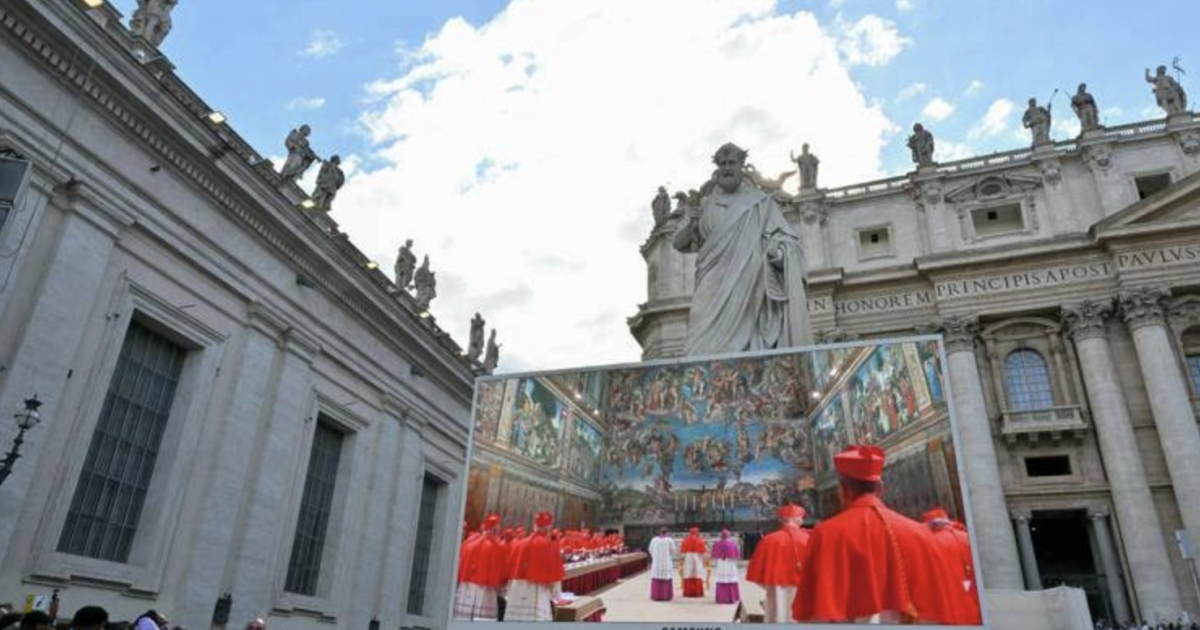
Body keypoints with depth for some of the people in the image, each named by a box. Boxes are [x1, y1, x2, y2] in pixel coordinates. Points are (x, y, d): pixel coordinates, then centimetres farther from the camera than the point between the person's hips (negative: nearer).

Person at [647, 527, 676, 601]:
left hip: (656, 562, 2)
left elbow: (650, 550, 8)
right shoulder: (670, 540, -5)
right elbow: (673, 551, 0)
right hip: (667, 562, -2)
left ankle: (656, 596, 4)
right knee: (666, 579, 3)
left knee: (656, 579, 6)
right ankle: (666, 596, 1)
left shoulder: (654, 539, 0)